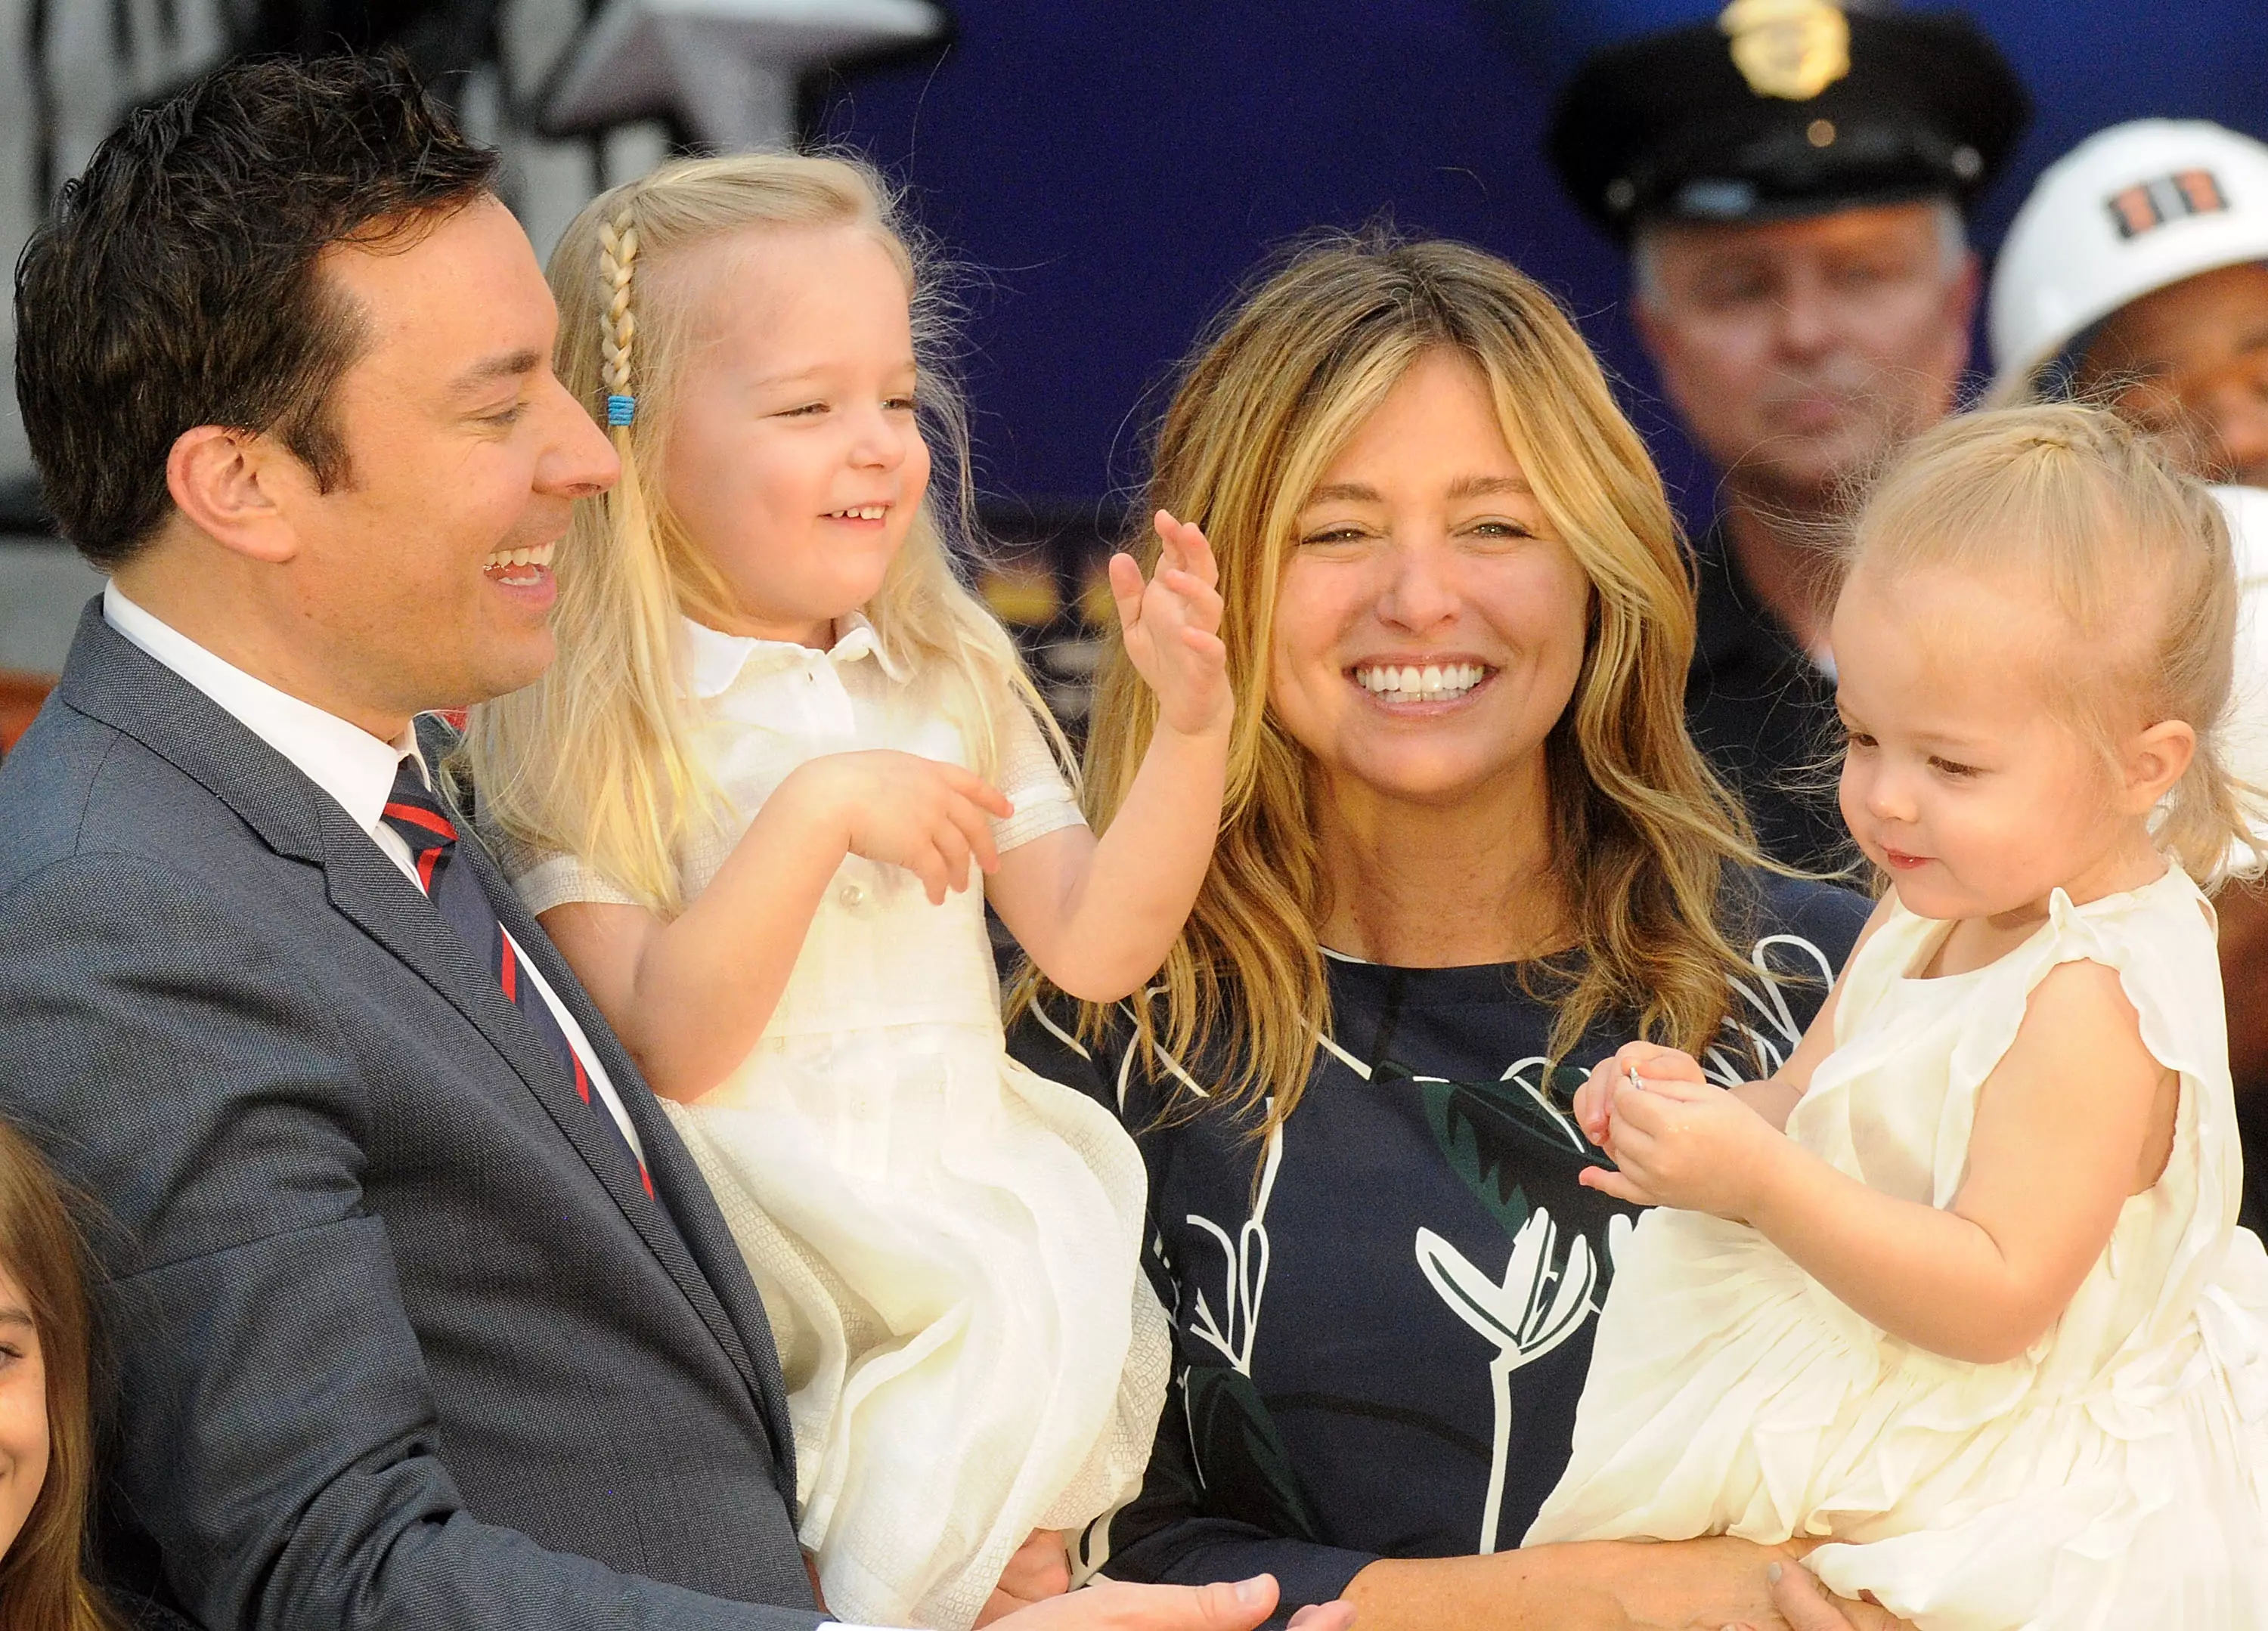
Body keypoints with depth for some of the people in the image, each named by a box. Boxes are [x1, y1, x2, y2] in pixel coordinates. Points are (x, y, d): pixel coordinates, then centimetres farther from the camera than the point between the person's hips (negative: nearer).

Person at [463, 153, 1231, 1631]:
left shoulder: (950, 676, 12)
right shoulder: (591, 726, -5)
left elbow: (1096, 947, 9)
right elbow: (670, 1046, -13)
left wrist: (1193, 729, -4)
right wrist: (817, 814, -21)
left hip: (970, 1175, 5)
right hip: (759, 1217, -5)